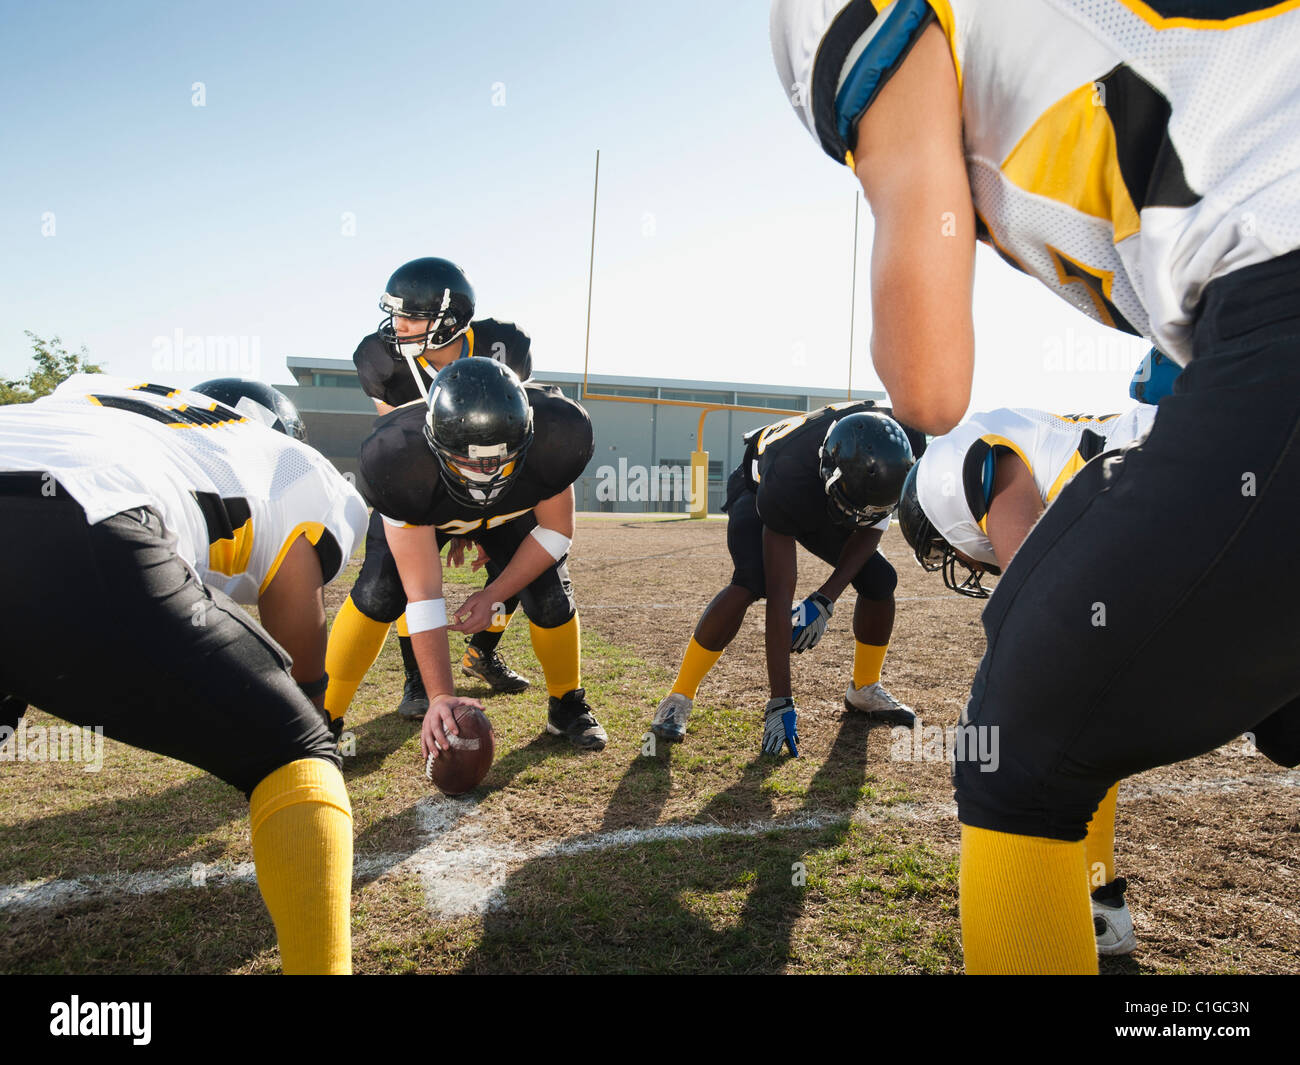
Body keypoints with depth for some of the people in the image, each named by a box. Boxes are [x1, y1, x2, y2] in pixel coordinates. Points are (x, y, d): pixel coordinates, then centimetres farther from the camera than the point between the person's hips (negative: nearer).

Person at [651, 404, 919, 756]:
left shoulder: (896, 449, -32)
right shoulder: (789, 477, -45)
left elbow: (870, 529, -14)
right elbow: (780, 596, -41)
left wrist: (825, 600, -26)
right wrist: (781, 701, -38)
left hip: (819, 503, 5)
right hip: (758, 488, -5)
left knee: (879, 580, -9)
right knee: (751, 582, -30)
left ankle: (865, 690, 15)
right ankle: (678, 699, -18)